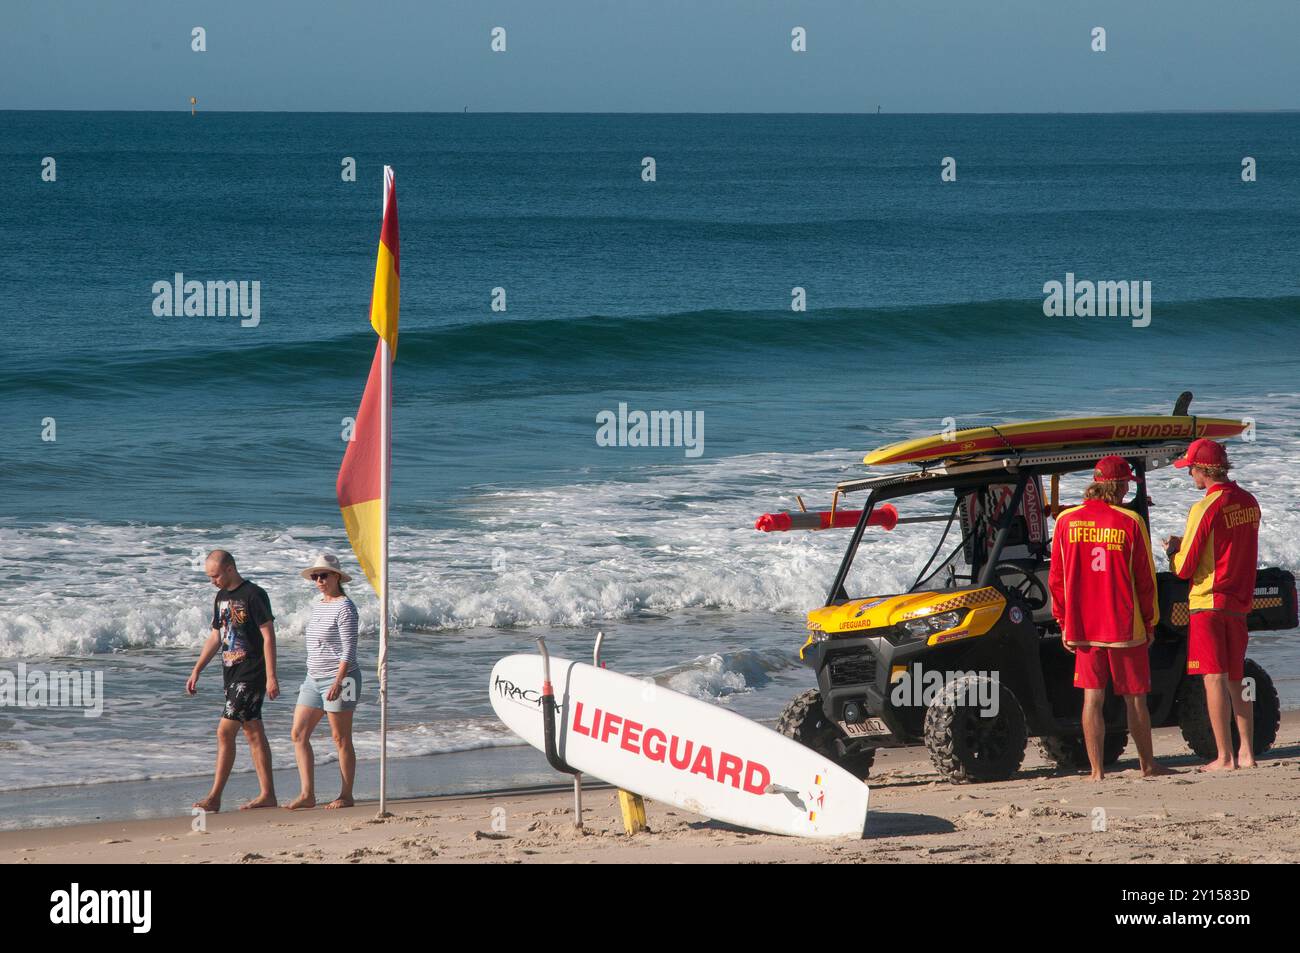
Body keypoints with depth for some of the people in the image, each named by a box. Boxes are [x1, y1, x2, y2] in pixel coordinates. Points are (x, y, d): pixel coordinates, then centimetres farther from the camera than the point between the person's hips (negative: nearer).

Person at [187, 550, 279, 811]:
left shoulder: (254, 595, -13)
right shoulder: (222, 597, 13)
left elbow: (269, 636, -15)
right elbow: (216, 637, 21)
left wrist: (271, 677, -19)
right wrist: (196, 671, 17)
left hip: (251, 673, -9)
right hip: (232, 673, 9)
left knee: (225, 732, -11)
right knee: (253, 733, 10)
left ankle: (215, 798, -10)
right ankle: (268, 795, 13)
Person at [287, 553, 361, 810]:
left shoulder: (344, 607, -12)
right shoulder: (317, 606, 14)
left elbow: (349, 649, -17)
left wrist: (338, 681, -24)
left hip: (340, 679, -9)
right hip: (314, 680, 9)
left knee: (341, 738, -1)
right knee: (299, 734, 0)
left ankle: (347, 795, 8)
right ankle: (307, 794, -1)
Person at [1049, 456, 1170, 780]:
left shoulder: (1066, 521, -1)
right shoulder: (1130, 523, -9)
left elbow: (1056, 578, 3)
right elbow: (1145, 579, -4)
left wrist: (1064, 623, 11)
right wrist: (1150, 624, 7)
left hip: (1083, 628, 2)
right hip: (1126, 627, -2)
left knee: (1092, 698, 4)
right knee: (1135, 699, 9)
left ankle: (1097, 771, 1)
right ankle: (1148, 765, 20)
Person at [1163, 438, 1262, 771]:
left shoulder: (1205, 509, -15)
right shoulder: (1249, 503, 7)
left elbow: (1184, 568, -13)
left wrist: (1172, 550, 8)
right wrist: (1188, 544, 20)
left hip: (1207, 603, -7)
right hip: (1239, 602, 7)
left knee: (1214, 679, -5)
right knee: (1236, 680, 14)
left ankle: (1225, 756, -7)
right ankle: (1247, 752, 13)